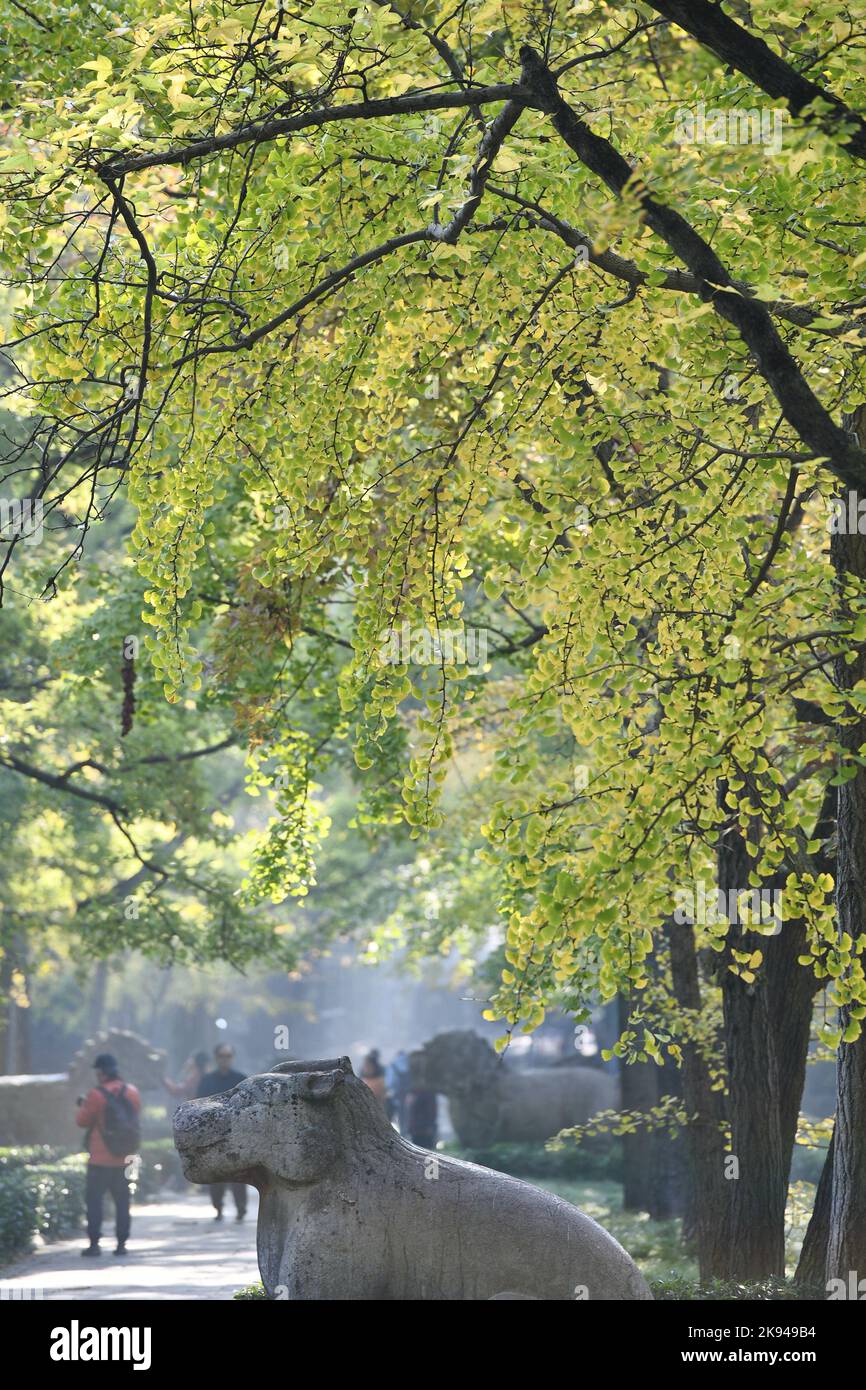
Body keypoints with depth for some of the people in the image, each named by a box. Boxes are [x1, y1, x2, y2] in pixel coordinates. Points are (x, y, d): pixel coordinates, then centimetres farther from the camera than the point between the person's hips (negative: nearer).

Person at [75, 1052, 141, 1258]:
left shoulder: (97, 1095, -15)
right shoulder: (132, 1092, 2)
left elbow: (82, 1121, -7)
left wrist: (82, 1106, 13)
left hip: (100, 1159, -5)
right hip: (125, 1158, 5)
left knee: (94, 1199, 1)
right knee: (122, 1201, 11)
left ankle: (94, 1243, -5)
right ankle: (122, 1243, 8)